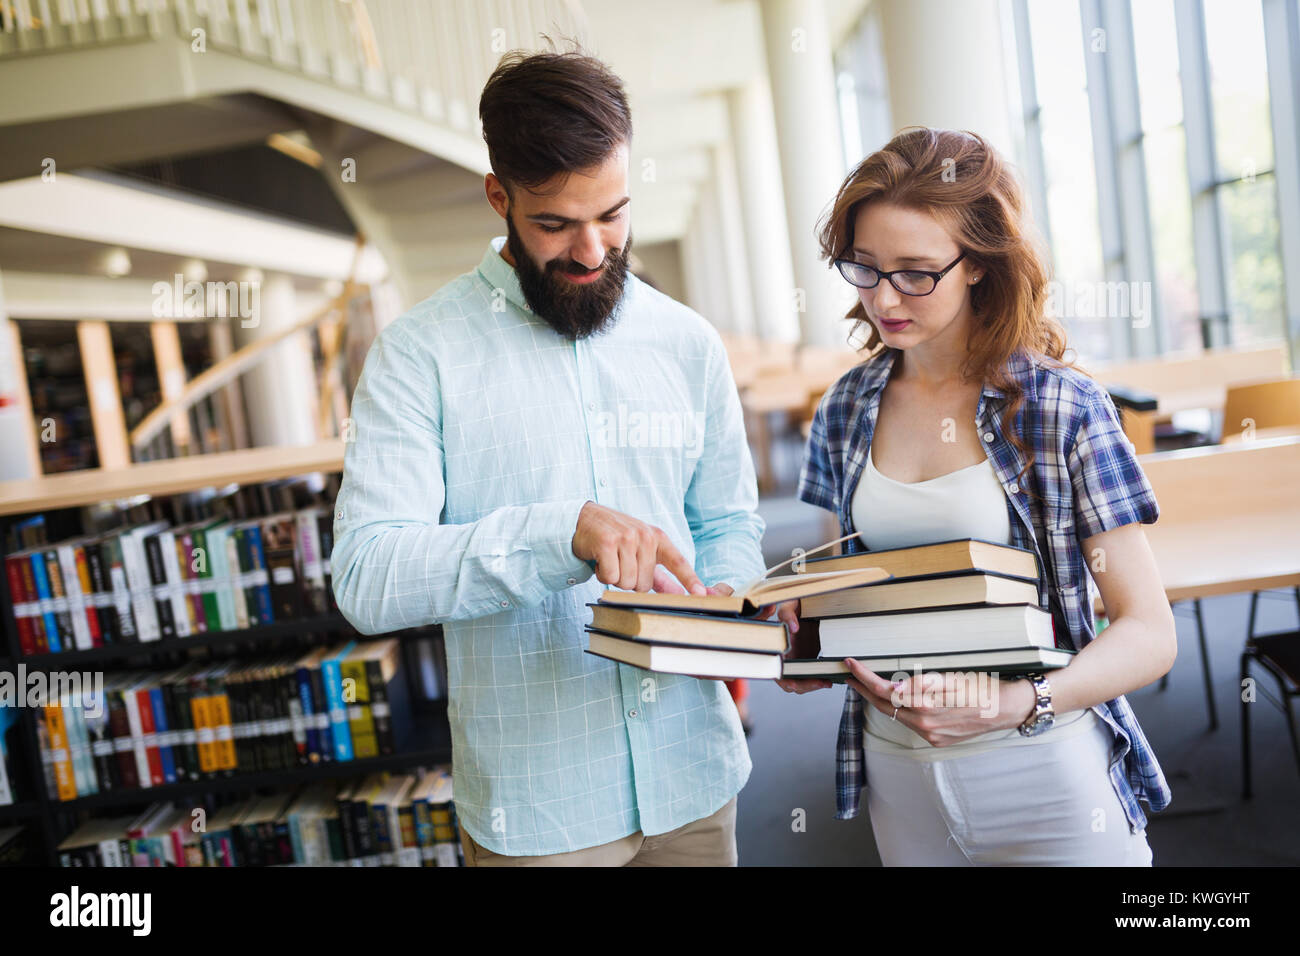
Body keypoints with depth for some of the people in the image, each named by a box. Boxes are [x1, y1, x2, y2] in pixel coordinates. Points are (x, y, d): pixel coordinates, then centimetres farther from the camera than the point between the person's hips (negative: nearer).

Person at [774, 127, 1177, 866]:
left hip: (1044, 773, -3)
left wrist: (1017, 704, -26)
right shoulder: (846, 412, 0)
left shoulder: (1063, 405, -10)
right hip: (899, 773, 4)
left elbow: (1150, 632, -11)